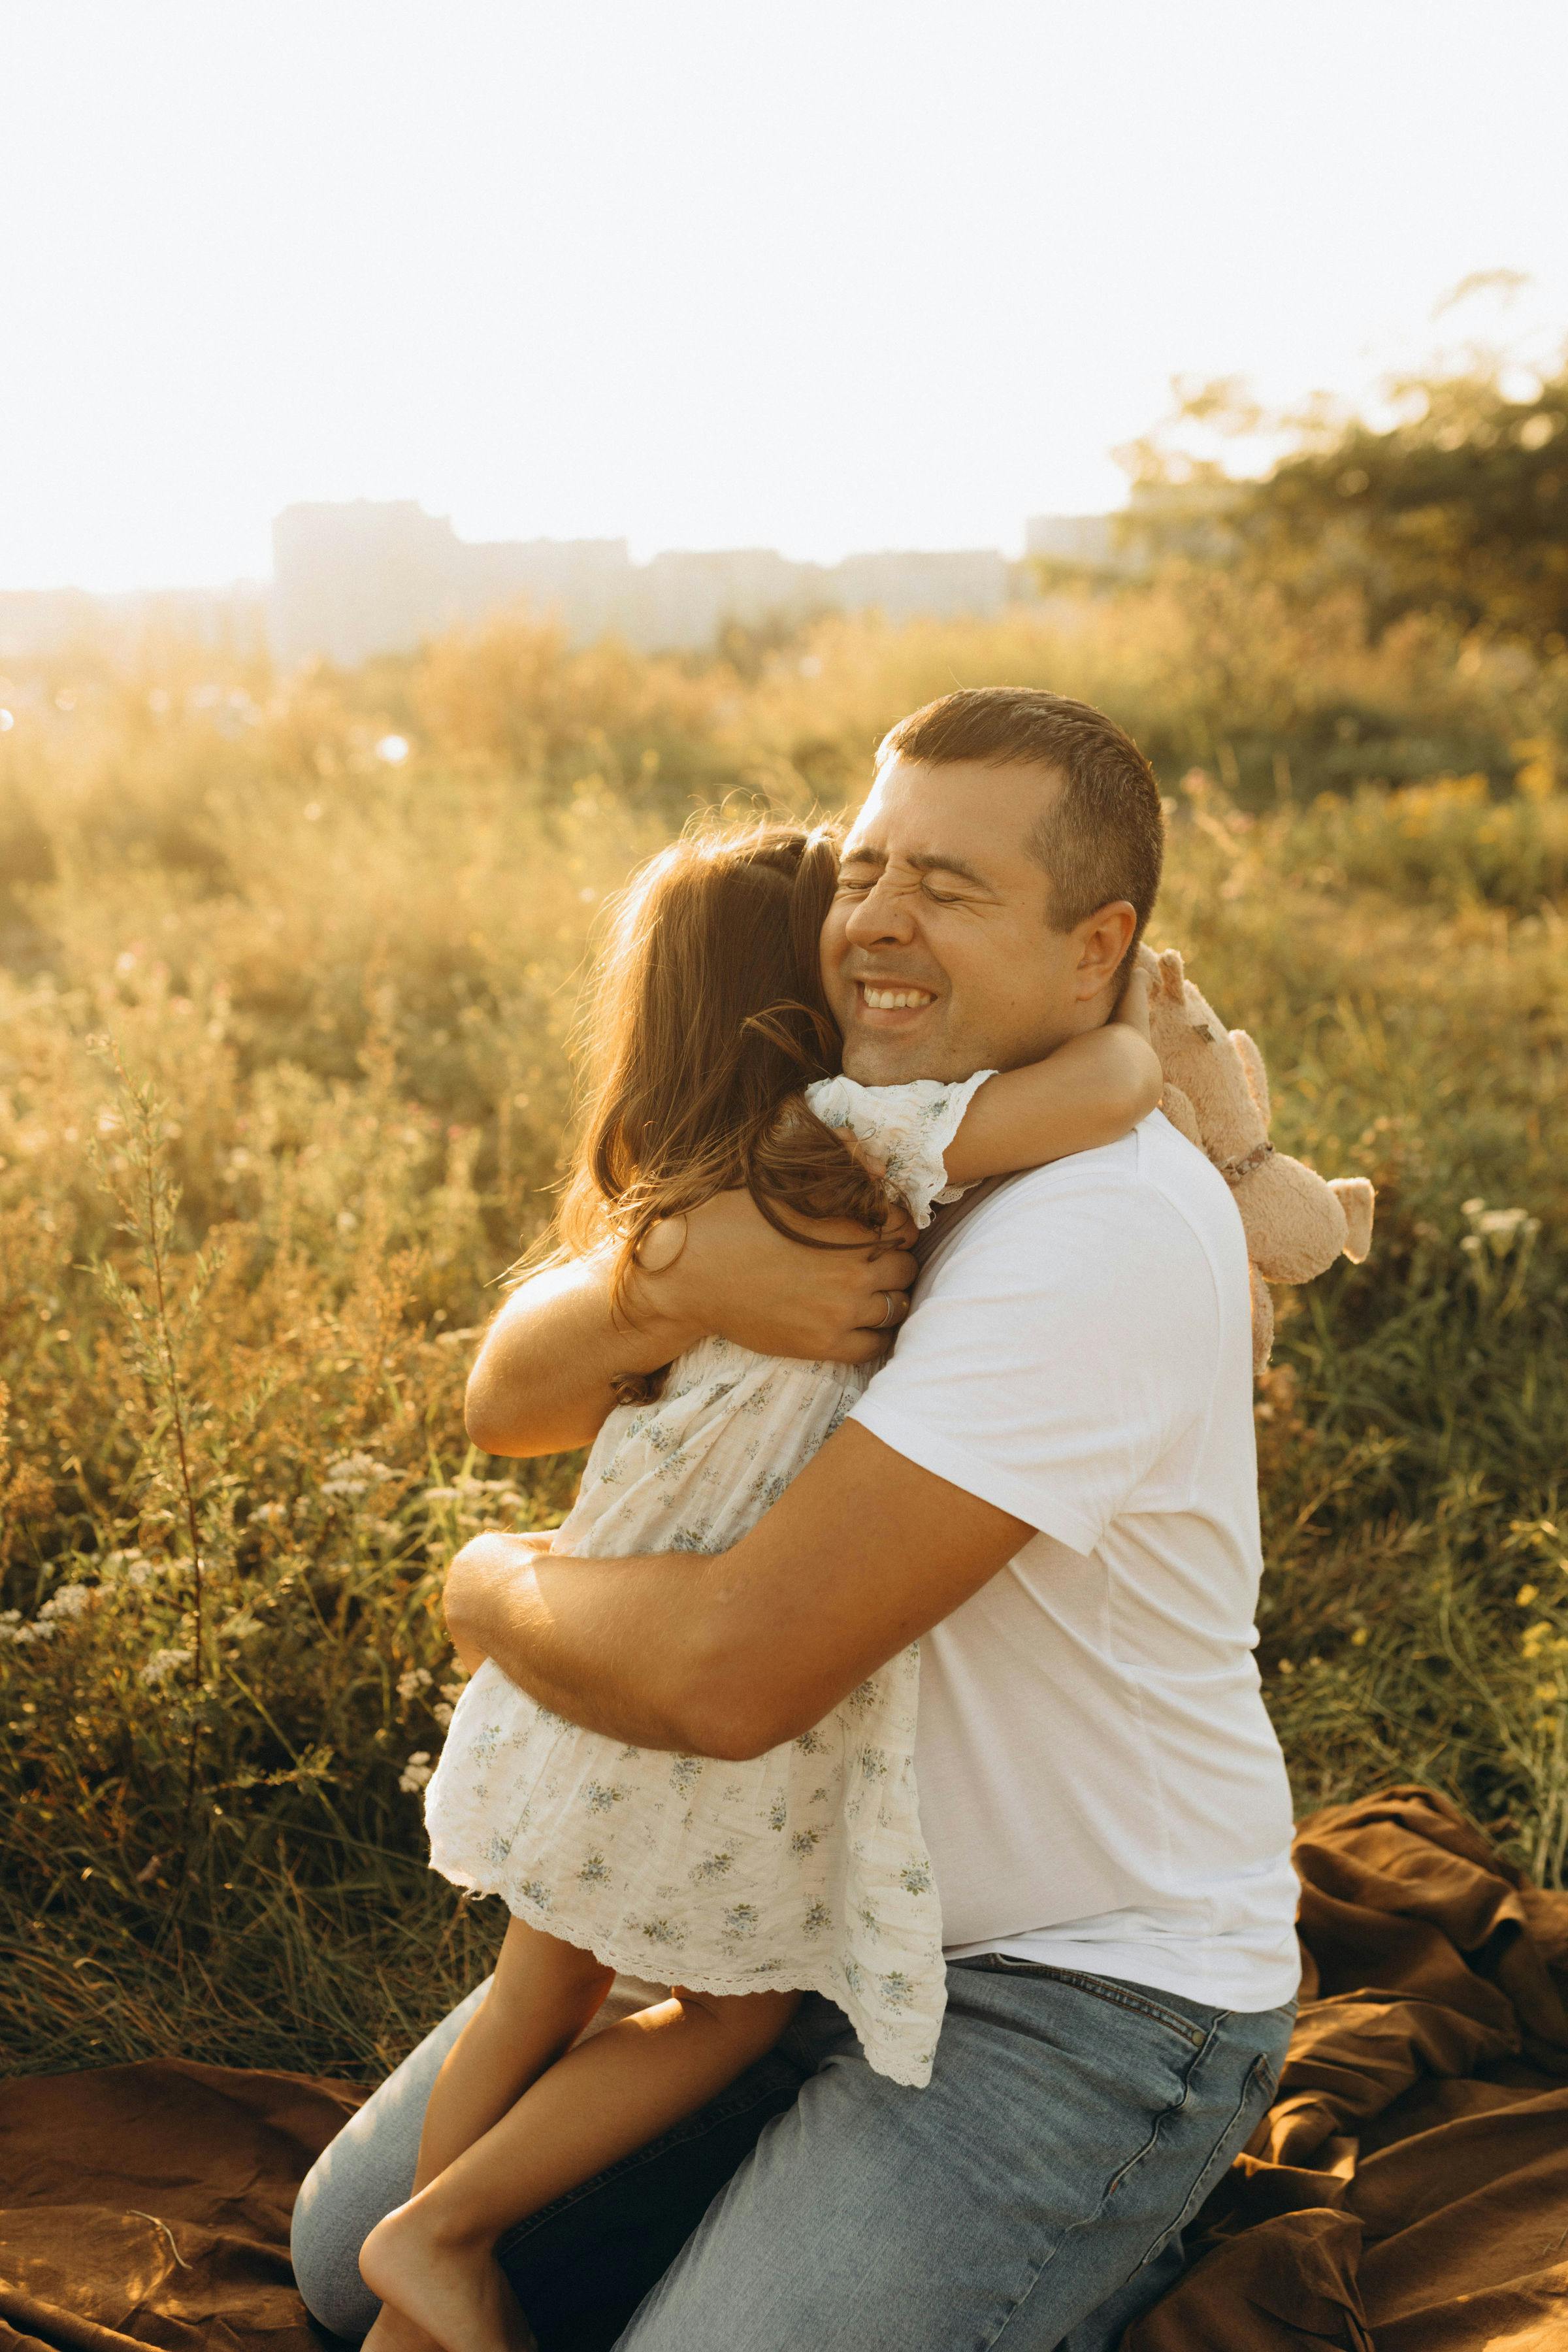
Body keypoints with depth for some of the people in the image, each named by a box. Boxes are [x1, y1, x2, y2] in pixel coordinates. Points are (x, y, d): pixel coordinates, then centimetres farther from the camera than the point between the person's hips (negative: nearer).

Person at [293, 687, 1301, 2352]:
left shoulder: (1101, 1228, -29)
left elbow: (734, 1675, -33)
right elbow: (510, 1403, -8)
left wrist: (491, 1587, -12)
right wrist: (668, 1276, -30)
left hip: (1081, 1993, -7)